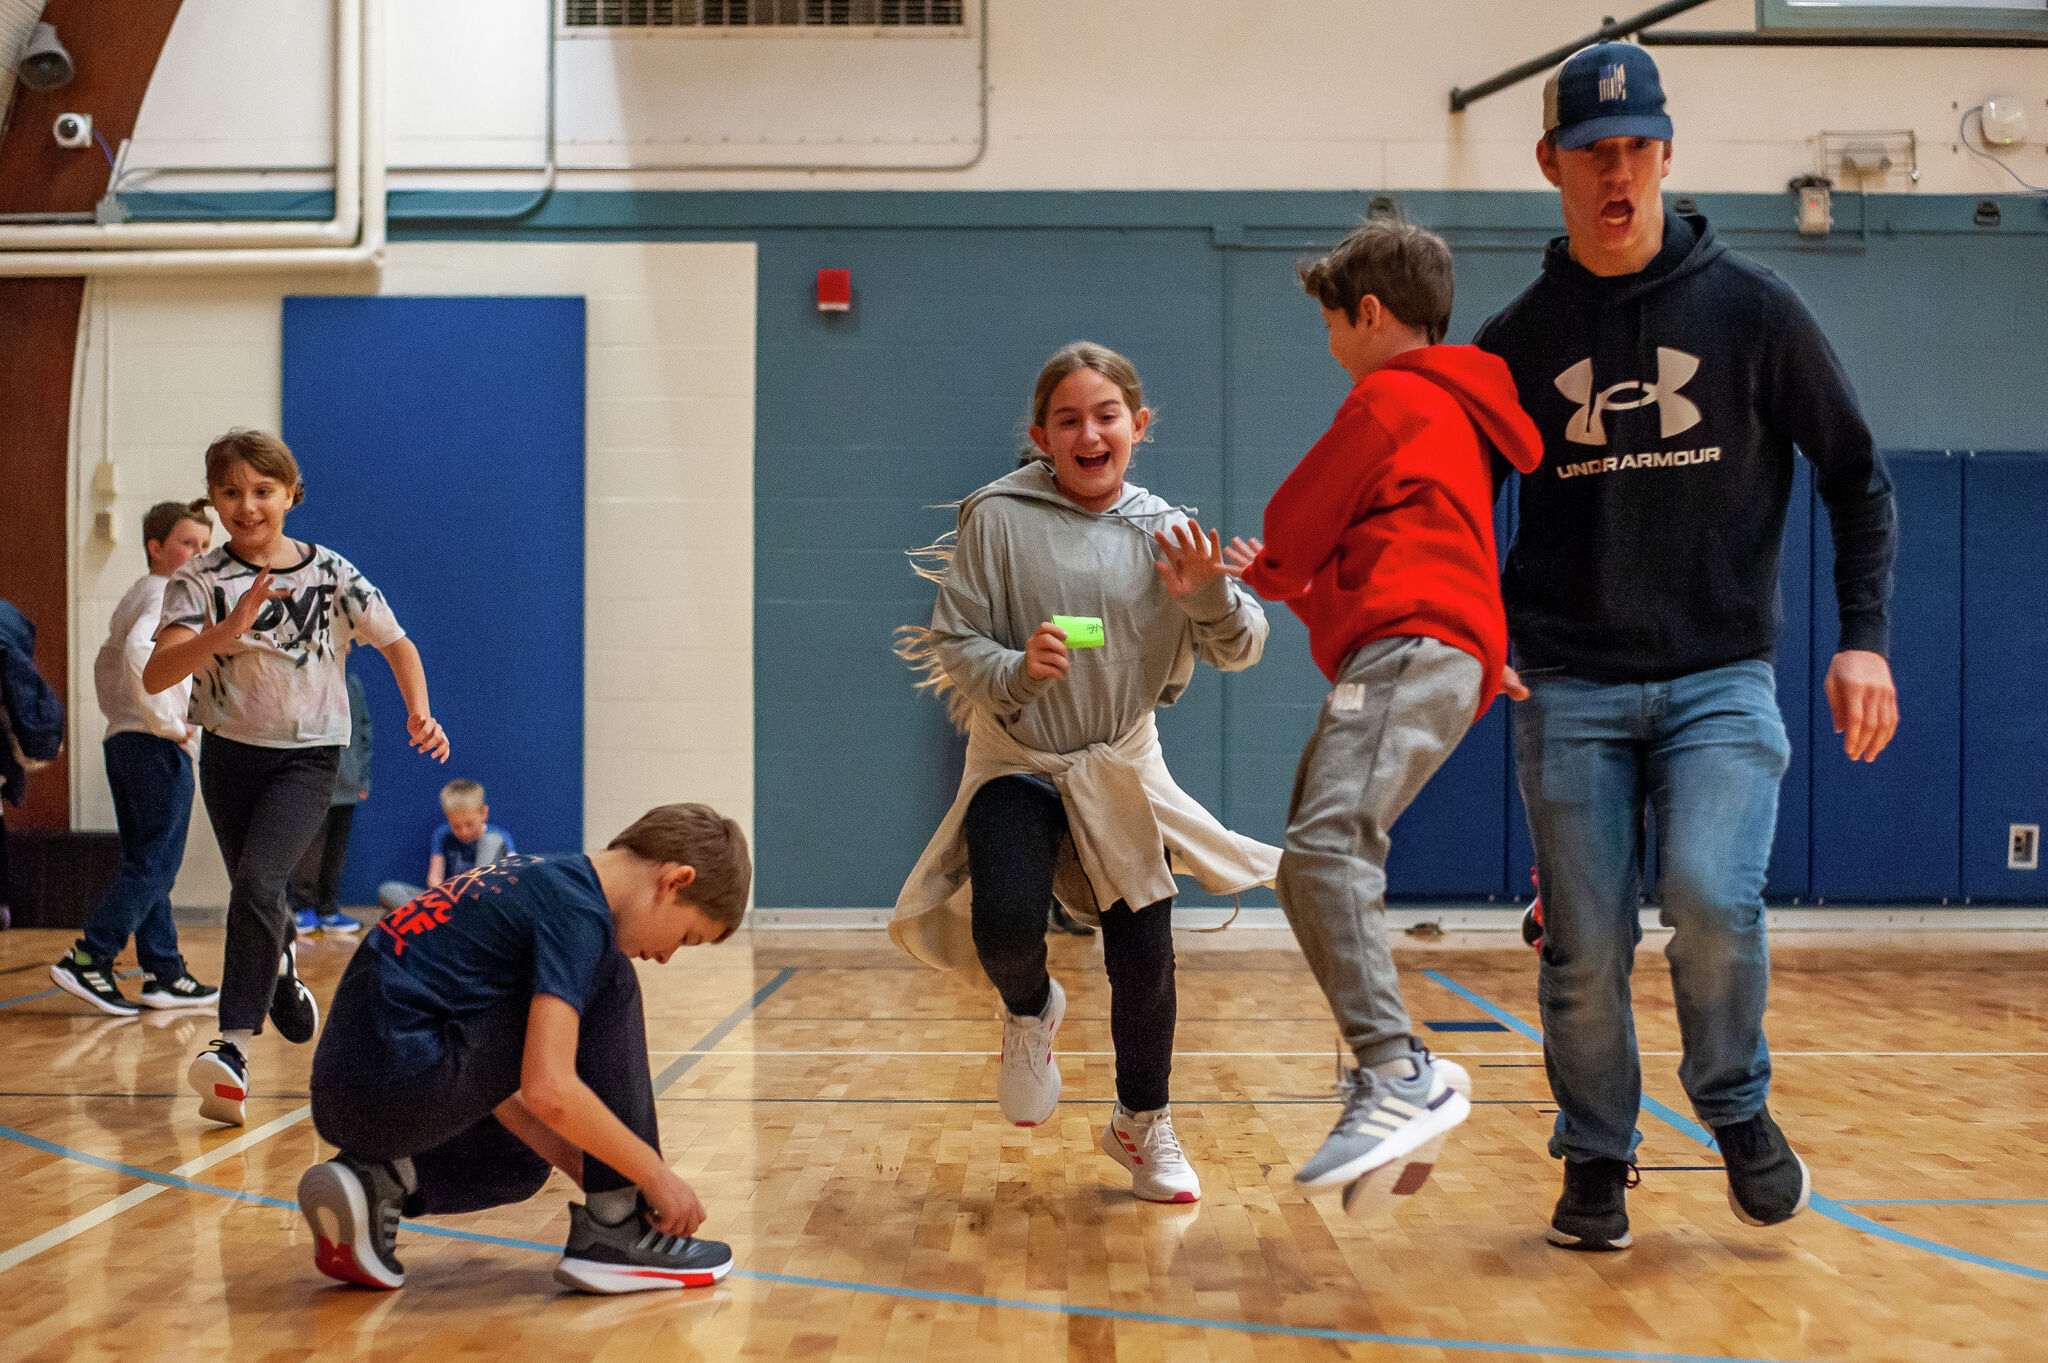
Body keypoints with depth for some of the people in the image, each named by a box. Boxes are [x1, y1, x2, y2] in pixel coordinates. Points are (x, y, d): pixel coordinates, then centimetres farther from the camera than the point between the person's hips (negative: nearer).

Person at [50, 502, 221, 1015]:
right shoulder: (172, 595, -11)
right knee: (155, 865, -6)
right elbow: (139, 653, -29)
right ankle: (87, 961, -9)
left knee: (145, 865, 10)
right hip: (159, 747, -10)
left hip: (122, 740, 10)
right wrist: (167, 722, -22)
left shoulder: (137, 596, 19)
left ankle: (164, 976, 14)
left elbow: (107, 663, 27)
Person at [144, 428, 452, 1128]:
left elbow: (397, 644, 5)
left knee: (257, 882, -23)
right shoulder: (199, 580, -8)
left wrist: (419, 714, -13)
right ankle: (283, 979, 48)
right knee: (256, 895, 15)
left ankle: (234, 1045, -24)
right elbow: (155, 677, -20)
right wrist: (227, 630, -37)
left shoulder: (331, 572, -6)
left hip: (307, 756, -2)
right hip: (228, 754, 2)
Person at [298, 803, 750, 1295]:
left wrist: (582, 1163, 15)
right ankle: (616, 1232, 0)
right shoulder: (578, 911, -11)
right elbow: (549, 1089, -21)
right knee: (609, 982, -3)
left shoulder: (541, 881, 18)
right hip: (406, 1083, -10)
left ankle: (377, 1184, 8)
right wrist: (656, 1174, -10)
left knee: (522, 1165, 33)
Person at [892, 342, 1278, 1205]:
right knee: (1005, 924, -24)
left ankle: (1143, 1122, 28)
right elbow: (952, 645, -8)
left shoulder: (1165, 533, -4)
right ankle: (1030, 1011, 14)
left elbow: (1241, 651, -7)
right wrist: (1016, 671, -28)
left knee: (1144, 957, 1)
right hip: (1016, 762, -2)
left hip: (1123, 767, 2)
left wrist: (1207, 597, -28)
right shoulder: (997, 519, -10)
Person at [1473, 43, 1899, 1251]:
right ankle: (1598, 1162, 21)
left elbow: (1858, 479, 6)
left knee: (1713, 896, -21)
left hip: (1723, 676, -1)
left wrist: (1866, 638, -4)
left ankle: (1737, 1106, 7)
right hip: (1569, 691, 2)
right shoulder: (1518, 341, 5)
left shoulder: (1752, 309, 2)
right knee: (1585, 948, 0)